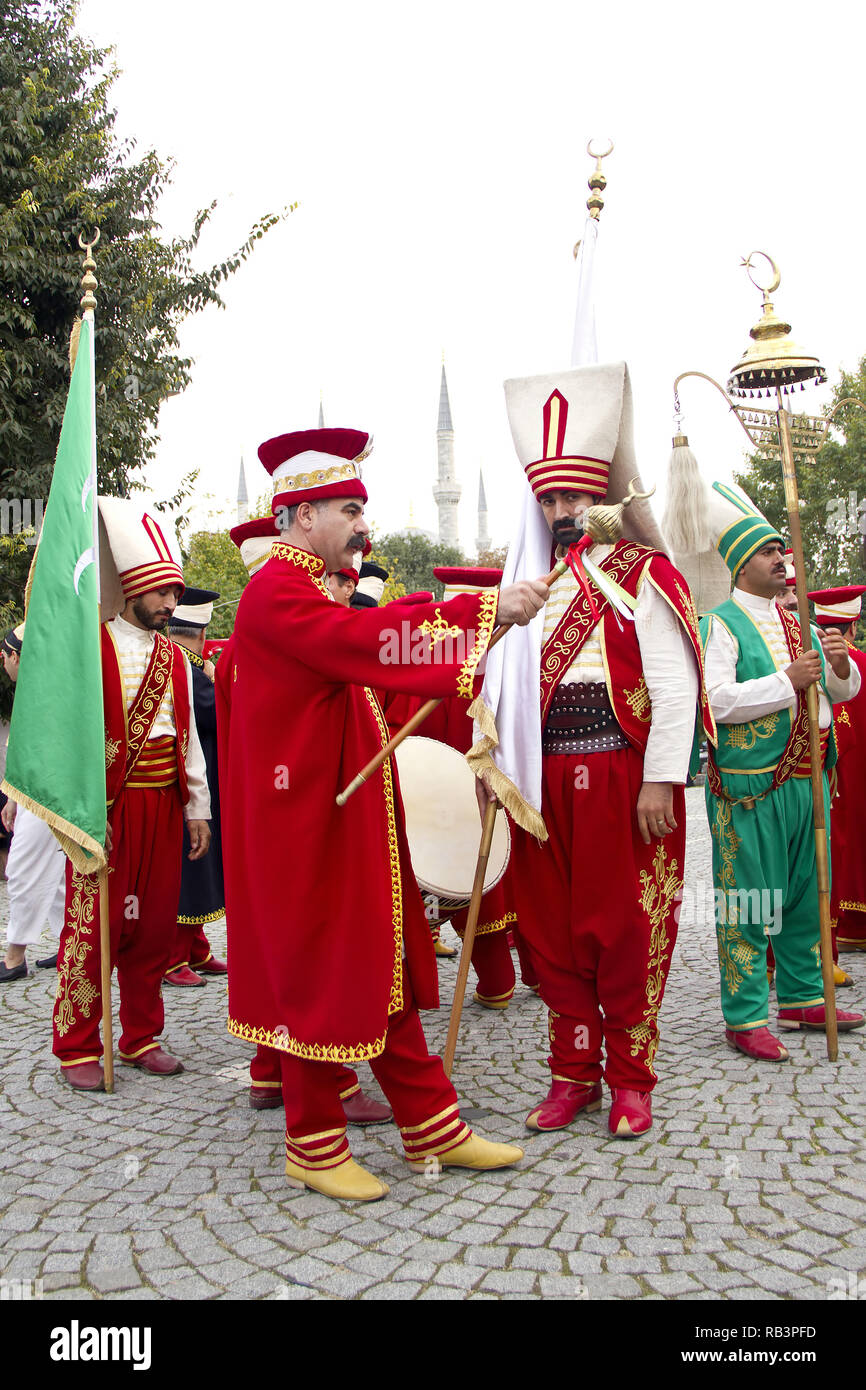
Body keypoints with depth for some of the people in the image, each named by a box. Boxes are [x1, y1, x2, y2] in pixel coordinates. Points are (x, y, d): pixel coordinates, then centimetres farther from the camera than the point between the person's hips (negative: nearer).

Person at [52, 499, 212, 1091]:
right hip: (107, 803, -5)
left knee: (154, 922, 11)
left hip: (162, 803, 6)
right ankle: (78, 1048, 13)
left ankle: (141, 1037, 25)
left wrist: (197, 809, 10)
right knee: (93, 925, -1)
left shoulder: (175, 658, 12)